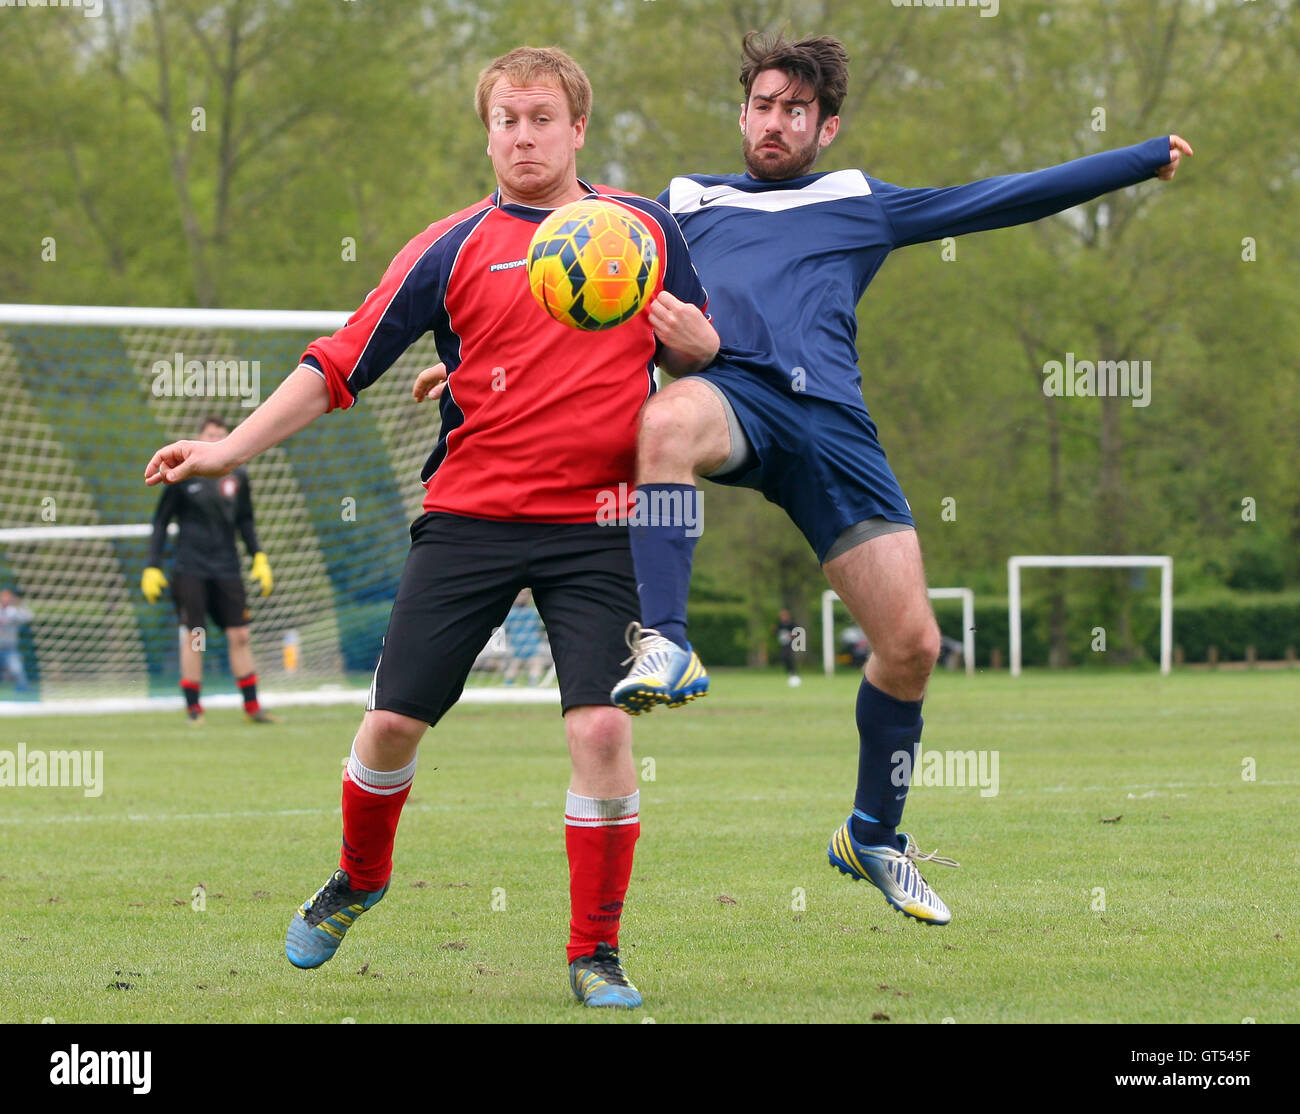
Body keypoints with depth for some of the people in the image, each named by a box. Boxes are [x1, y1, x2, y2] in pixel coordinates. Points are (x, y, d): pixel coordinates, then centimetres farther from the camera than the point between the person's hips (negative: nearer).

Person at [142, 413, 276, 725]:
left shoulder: (237, 477, 8)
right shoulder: (182, 475, -2)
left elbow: (245, 521, 19)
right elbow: (161, 522, 3)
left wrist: (259, 559, 10)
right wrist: (153, 568, -1)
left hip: (226, 570, 3)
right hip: (190, 569, -3)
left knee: (240, 636, 0)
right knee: (193, 637, -3)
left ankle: (252, 706, 6)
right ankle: (193, 708, 5)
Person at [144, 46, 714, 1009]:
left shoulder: (646, 229, 8)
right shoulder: (453, 249, 4)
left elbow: (705, 357, 18)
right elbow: (342, 362, 4)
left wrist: (683, 333, -7)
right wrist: (230, 449, -4)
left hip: (595, 523, 0)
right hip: (469, 519, 0)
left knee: (602, 724, -15)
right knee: (395, 718, 0)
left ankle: (597, 954, -1)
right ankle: (359, 879, 31)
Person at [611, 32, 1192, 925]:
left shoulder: (860, 205, 27)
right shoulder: (686, 204, 28)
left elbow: (1007, 199, 27)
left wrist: (1146, 158, 25)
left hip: (832, 422, 2)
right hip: (732, 391, -2)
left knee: (912, 642, -3)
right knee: (668, 420, -42)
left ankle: (874, 835, 19)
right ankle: (664, 645, -48)